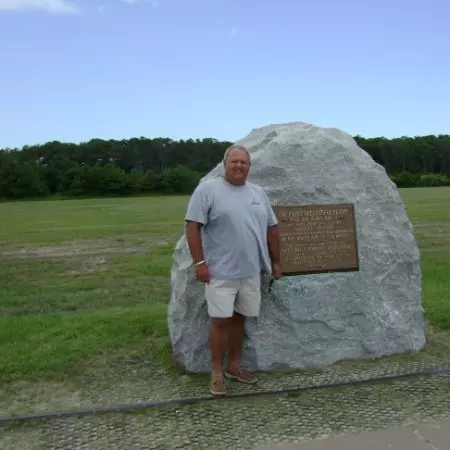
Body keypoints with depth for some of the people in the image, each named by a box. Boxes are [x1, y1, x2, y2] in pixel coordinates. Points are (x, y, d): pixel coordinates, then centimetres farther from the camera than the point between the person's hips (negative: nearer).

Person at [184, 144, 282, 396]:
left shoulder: (258, 192, 11)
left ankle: (234, 366, 27)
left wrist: (276, 261, 15)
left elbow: (271, 228, 16)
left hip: (251, 271, 6)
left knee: (239, 318, 13)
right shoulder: (208, 190, -7)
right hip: (220, 271, -5)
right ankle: (217, 372, 13)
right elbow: (193, 226, -11)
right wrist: (199, 262, -16)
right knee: (221, 320, -2)